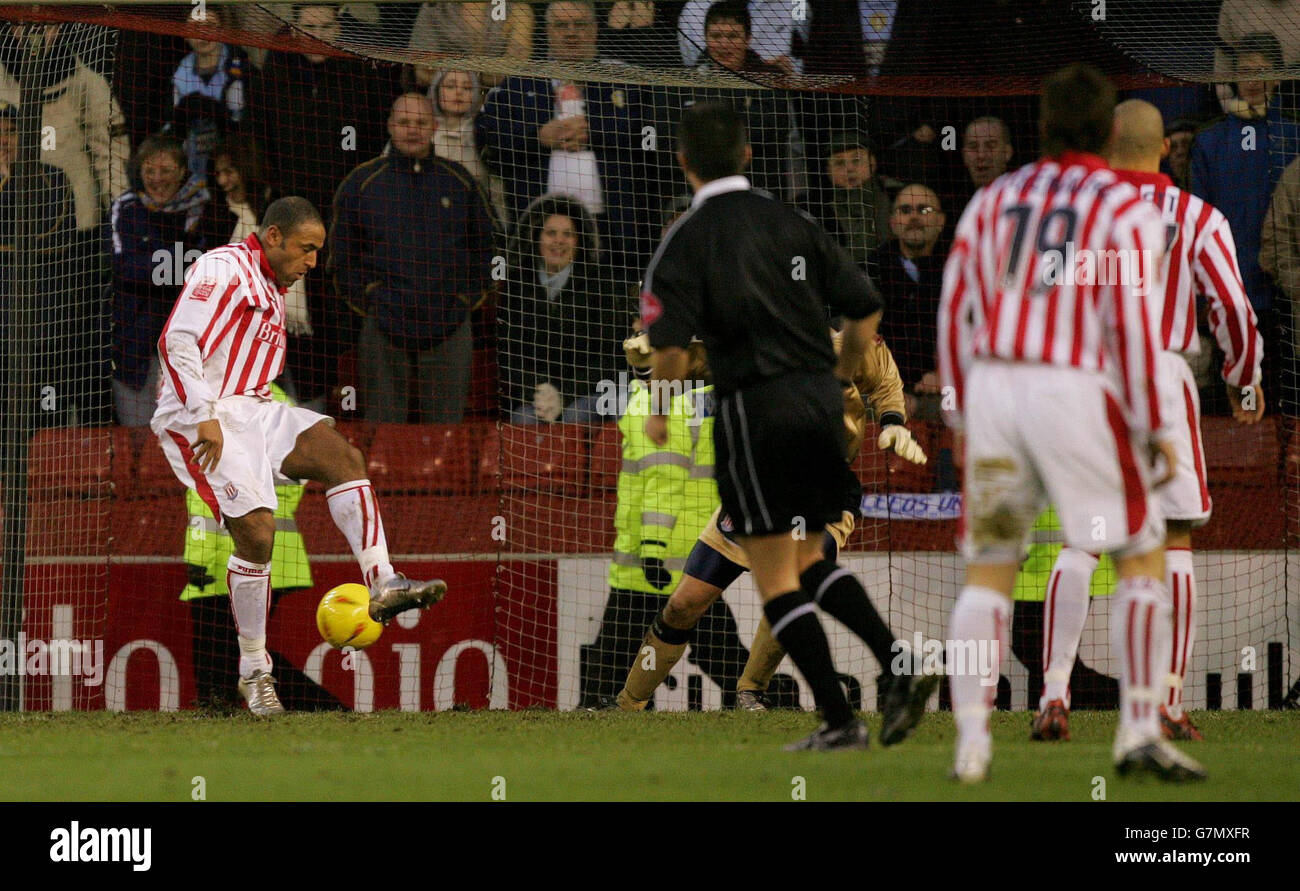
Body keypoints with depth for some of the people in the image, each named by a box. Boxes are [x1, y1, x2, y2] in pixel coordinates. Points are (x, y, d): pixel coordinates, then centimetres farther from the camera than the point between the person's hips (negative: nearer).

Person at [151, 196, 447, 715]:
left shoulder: (272, 292, 22)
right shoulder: (224, 269, -8)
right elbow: (178, 342, -18)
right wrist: (203, 418, -23)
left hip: (250, 409, 8)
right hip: (199, 420, -8)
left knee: (339, 453, -14)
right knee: (256, 531, -18)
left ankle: (382, 585, -21)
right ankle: (253, 669, -6)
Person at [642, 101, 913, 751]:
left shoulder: (687, 240, -5)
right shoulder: (789, 223, 9)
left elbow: (670, 342, -15)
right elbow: (865, 308, 9)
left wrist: (660, 412, 3)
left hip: (754, 406, -5)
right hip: (821, 402, 5)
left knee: (776, 579, 1)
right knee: (808, 560, 20)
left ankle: (839, 719, -5)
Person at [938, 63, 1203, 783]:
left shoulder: (993, 200, 12)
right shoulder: (1127, 210, -1)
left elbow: (953, 312, 12)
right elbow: (1132, 325, -9)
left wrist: (963, 417, 21)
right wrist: (1154, 430, -2)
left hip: (992, 389, 4)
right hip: (1076, 395, -4)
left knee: (987, 569, 11)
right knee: (1142, 557, 7)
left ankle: (971, 741, 2)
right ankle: (1138, 732, -1)